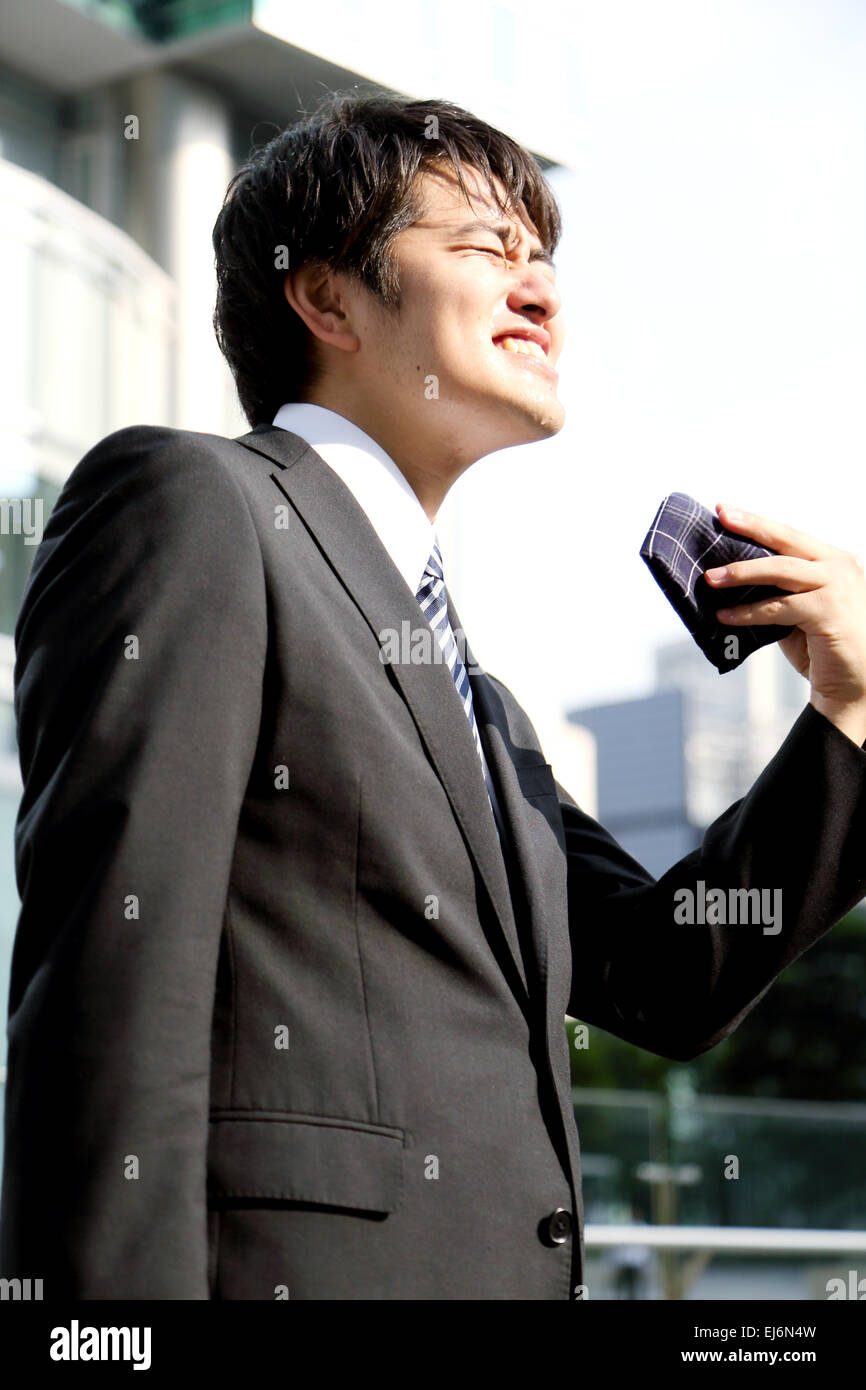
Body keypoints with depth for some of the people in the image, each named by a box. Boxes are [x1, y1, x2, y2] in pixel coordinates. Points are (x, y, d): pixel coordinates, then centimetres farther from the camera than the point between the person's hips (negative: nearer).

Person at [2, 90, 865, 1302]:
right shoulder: (188, 504, -3)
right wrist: (118, 1305, -21)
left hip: (509, 1270, 8)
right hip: (296, 1265, -8)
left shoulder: (477, 704, 23)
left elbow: (663, 984, 18)